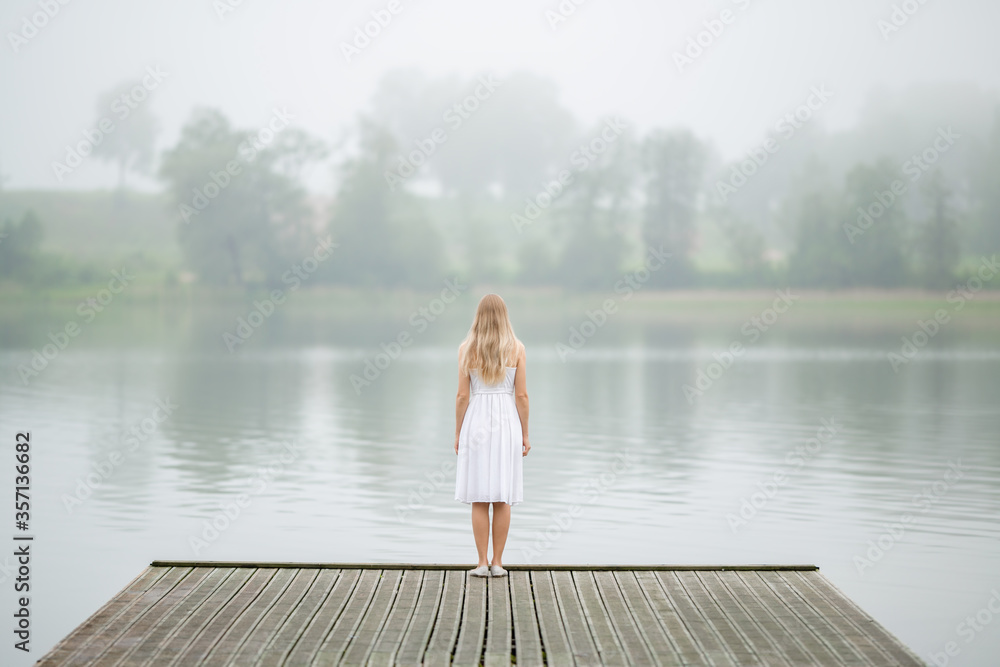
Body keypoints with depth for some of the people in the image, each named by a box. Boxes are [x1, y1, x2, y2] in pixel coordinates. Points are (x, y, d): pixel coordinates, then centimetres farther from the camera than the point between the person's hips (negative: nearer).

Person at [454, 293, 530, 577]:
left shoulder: (467, 348, -3)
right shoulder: (516, 348, -2)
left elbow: (463, 396, -4)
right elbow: (522, 395, -3)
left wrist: (458, 433, 5)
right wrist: (525, 434, 5)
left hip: (477, 424, -1)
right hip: (507, 424, 1)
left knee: (479, 498, 4)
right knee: (503, 497, 6)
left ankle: (482, 563, 2)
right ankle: (497, 563, 6)